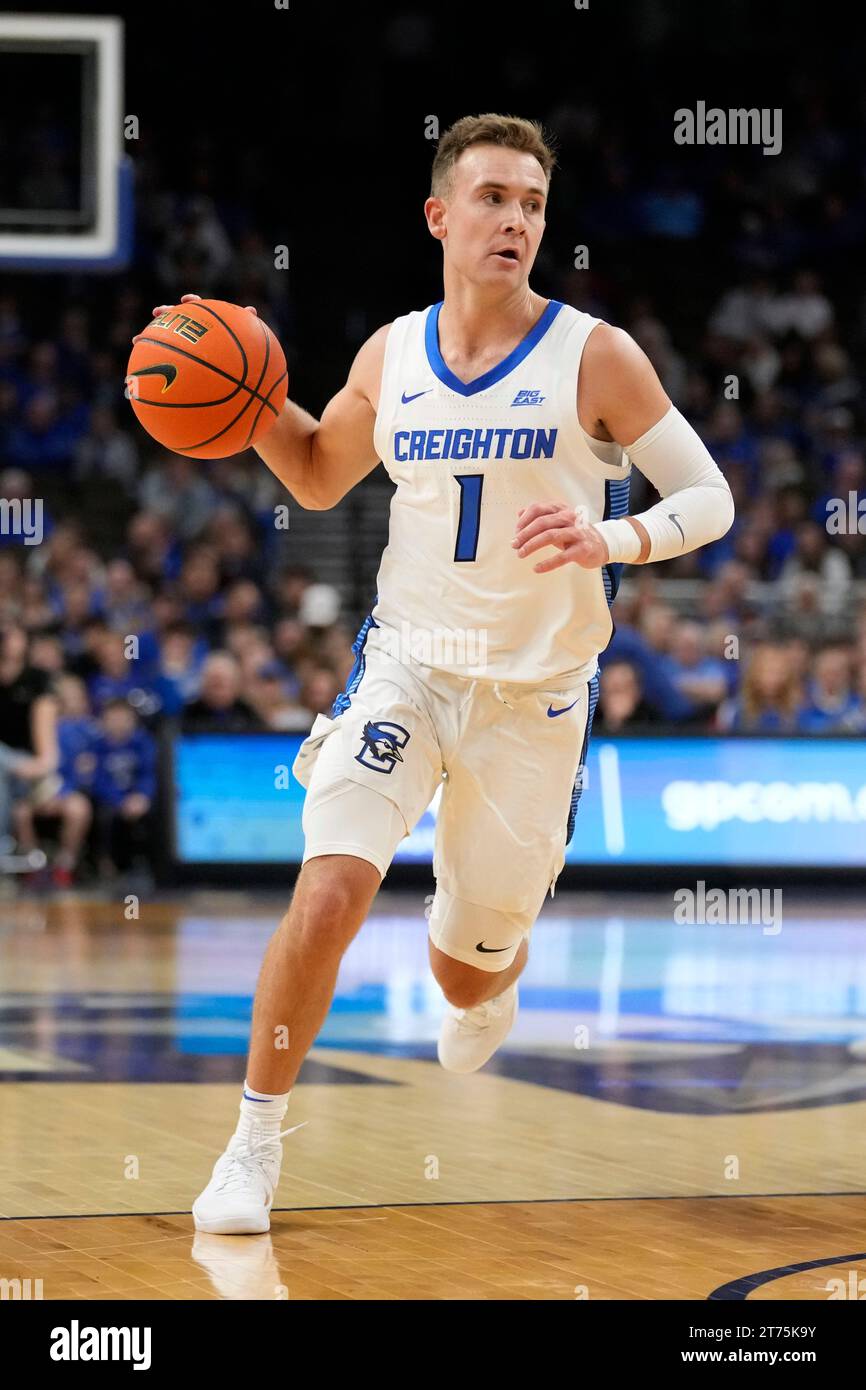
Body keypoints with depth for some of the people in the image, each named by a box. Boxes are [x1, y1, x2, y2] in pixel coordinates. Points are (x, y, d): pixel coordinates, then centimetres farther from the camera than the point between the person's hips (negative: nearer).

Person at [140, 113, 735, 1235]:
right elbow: (319, 476, 19)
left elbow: (710, 499, -6)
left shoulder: (595, 356, -9)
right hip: (407, 667, 1)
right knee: (328, 893, -22)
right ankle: (254, 1143, -7)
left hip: (534, 697, -1)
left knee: (468, 970, 12)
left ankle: (491, 988, 53)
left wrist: (613, 537, -25)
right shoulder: (390, 356, 1)